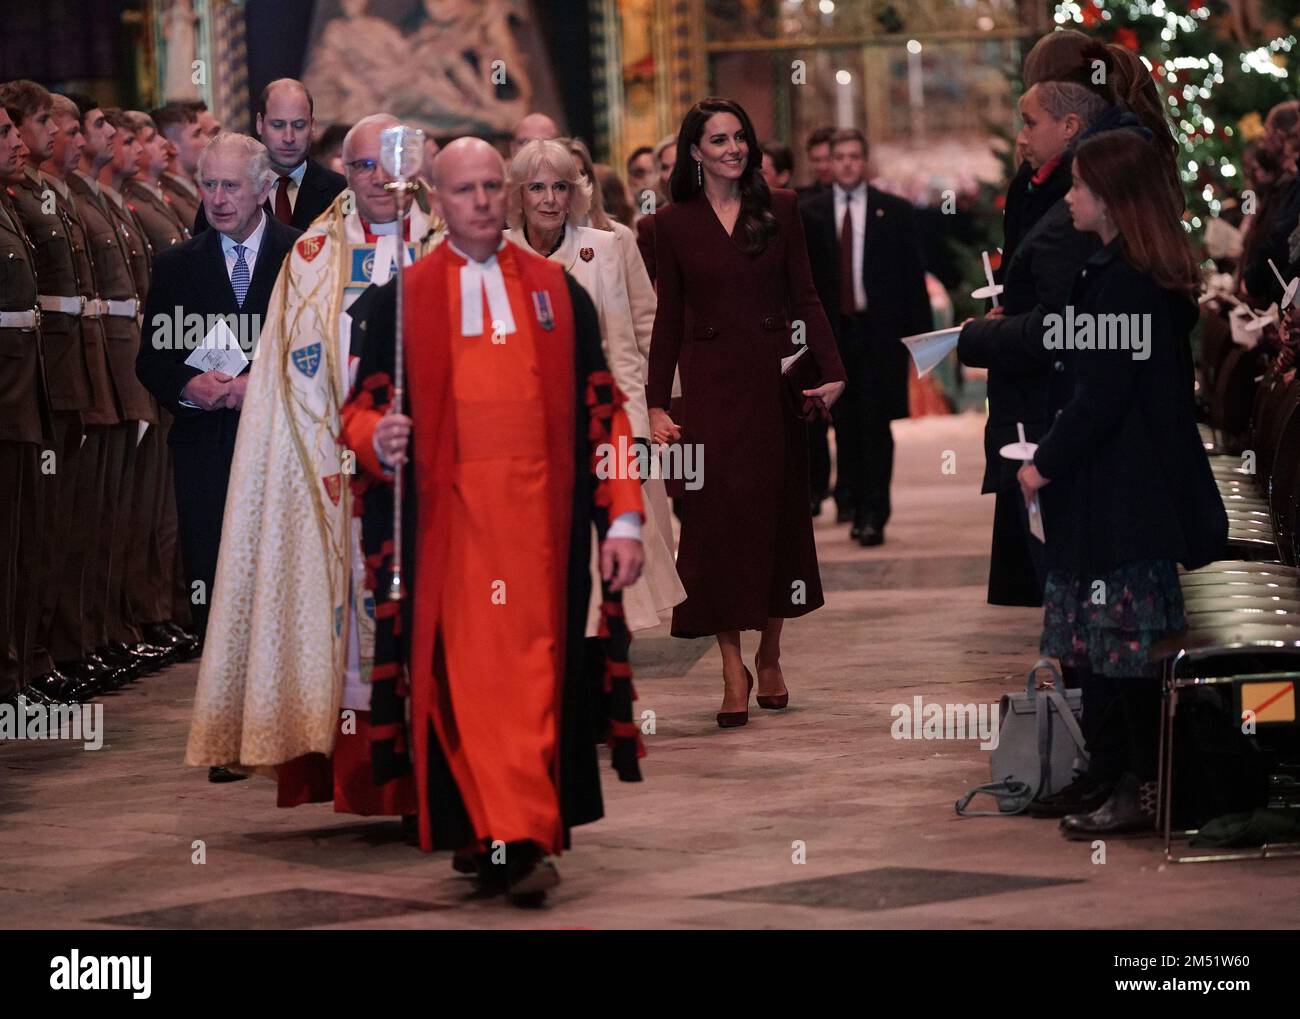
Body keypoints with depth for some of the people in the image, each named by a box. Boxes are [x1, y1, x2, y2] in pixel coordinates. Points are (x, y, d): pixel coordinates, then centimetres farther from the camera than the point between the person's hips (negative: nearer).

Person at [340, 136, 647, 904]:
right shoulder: (403, 299, 7)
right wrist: (377, 439, -18)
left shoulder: (558, 291, 11)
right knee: (473, 674, -10)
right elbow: (363, 408, 7)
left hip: (541, 519, 1)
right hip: (448, 519, -1)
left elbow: (603, 411, 9)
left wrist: (624, 519, 2)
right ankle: (514, 839, -13)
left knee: (534, 674, 0)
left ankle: (515, 836, 7)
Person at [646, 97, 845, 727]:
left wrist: (831, 370, -10)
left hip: (773, 379, 1)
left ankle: (769, 658, 17)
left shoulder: (779, 211, 5)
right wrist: (656, 405, -1)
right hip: (710, 385, -1)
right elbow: (668, 319, 4)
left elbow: (805, 298, 3)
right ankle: (733, 670, -5)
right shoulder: (673, 224, 4)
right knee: (717, 515, -6)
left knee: (777, 513, 5)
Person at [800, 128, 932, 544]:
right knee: (845, 424, 6)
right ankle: (853, 505, 17)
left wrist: (920, 335, -2)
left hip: (881, 331, -2)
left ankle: (874, 514, -5)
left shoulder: (895, 212, 4)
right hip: (832, 332, 2)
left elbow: (914, 277, 4)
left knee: (876, 424, -5)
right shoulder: (809, 213, 7)